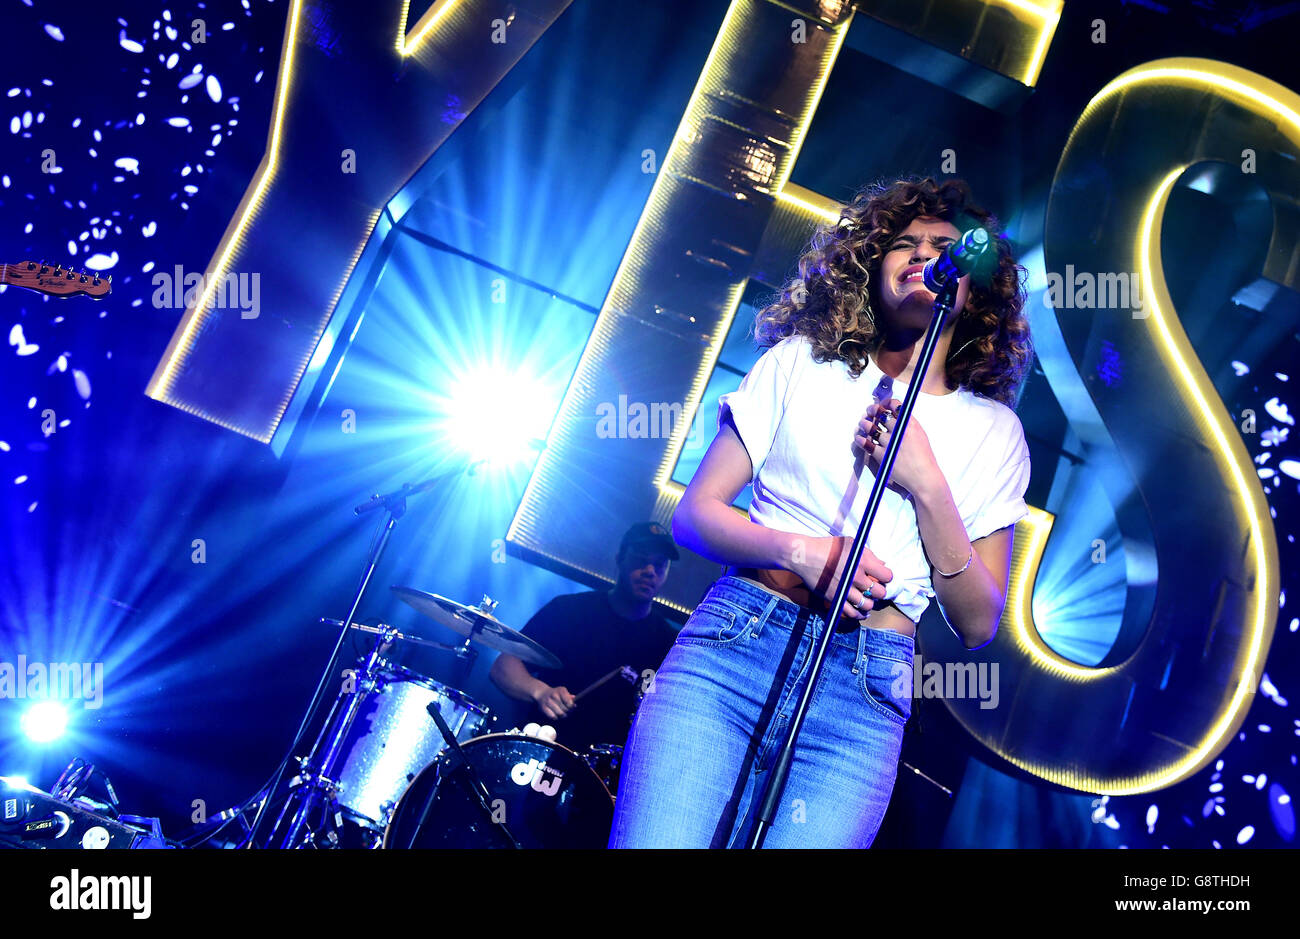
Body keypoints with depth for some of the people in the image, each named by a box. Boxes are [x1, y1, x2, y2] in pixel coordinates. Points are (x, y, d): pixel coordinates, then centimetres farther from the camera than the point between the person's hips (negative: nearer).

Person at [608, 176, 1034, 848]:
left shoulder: (993, 429, 10)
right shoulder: (799, 362, 10)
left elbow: (978, 627, 5)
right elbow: (694, 513, 6)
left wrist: (927, 484, -8)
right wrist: (799, 549, -12)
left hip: (865, 692, 1)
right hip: (730, 645, 0)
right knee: (654, 841, -14)